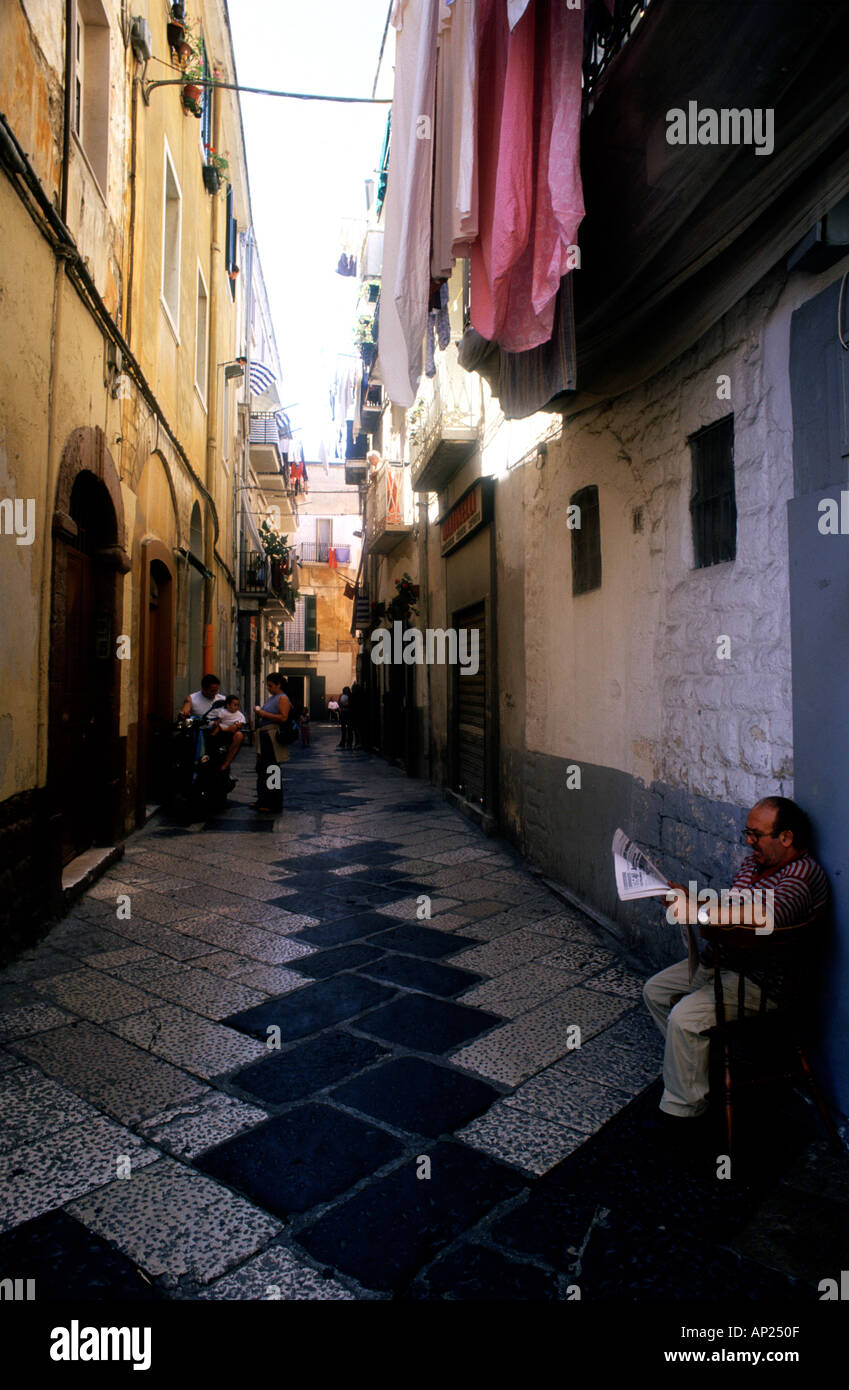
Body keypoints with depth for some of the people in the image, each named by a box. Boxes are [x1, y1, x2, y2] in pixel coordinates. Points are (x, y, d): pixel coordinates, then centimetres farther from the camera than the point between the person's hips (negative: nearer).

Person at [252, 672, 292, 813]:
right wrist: (259, 712, 10)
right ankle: (263, 800, 20)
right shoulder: (271, 698, 21)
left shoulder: (283, 698, -8)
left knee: (271, 770, -6)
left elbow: (283, 718, -19)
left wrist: (264, 714, -16)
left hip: (273, 737, -9)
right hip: (264, 736, 10)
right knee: (262, 769, 11)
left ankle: (273, 803, 0)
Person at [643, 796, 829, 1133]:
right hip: (718, 958, 10)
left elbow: (768, 917, -39)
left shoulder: (805, 873, -21)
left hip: (760, 979, -10)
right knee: (654, 991, 11)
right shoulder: (754, 861, 8)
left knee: (684, 1017, -23)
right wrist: (687, 900, -6)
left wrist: (699, 913, -38)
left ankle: (683, 1107, -3)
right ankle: (699, 1058, 25)